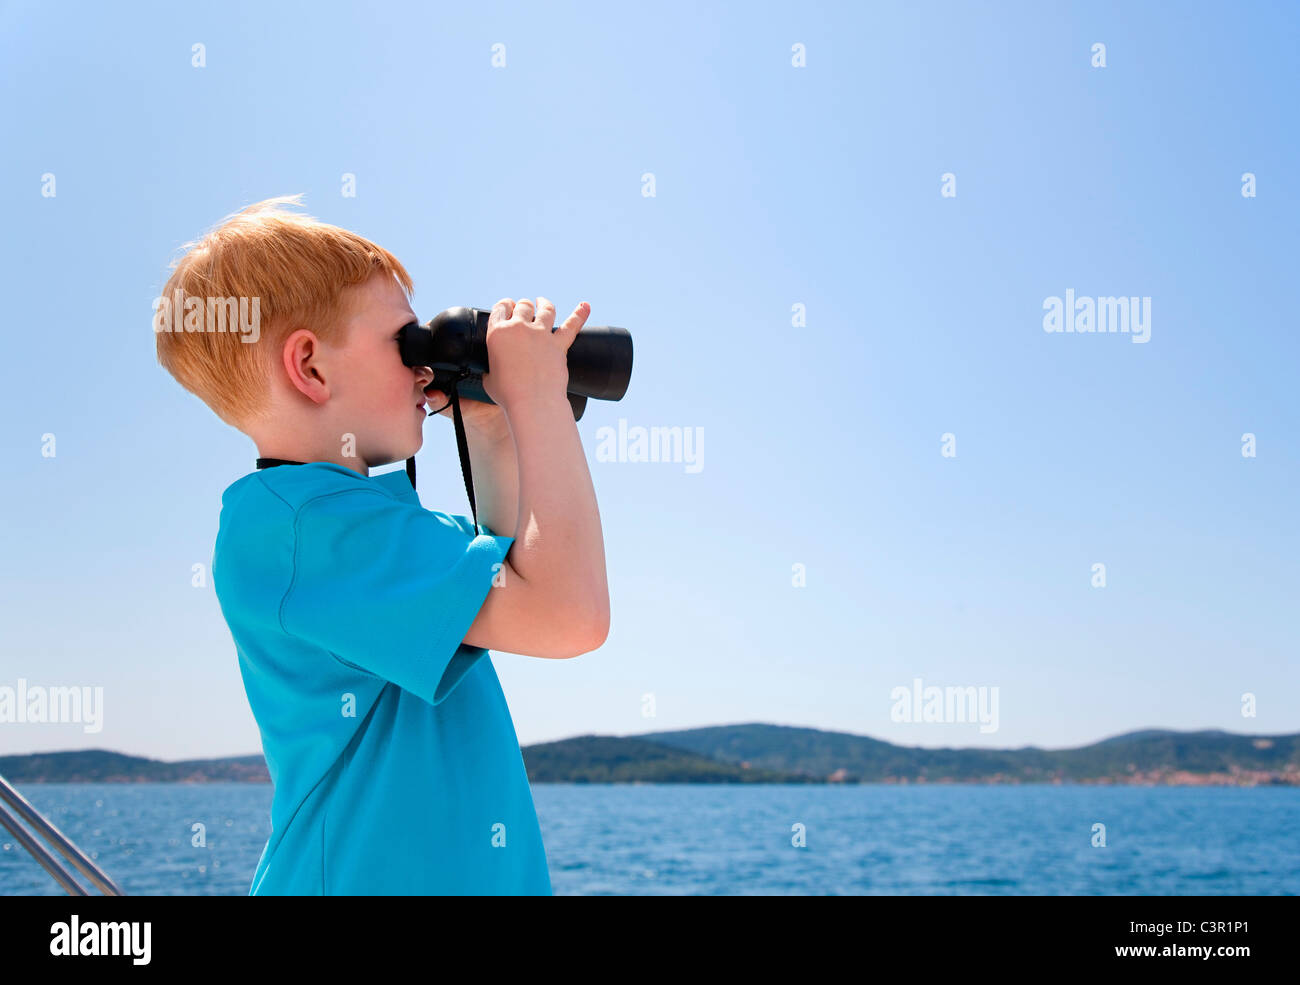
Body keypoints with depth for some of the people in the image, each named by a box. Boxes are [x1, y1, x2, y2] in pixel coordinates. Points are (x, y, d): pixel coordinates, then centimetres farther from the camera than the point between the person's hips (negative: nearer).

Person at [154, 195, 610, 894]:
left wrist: (490, 430, 12)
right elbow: (569, 614, -31)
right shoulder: (303, 521, -23)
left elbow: (510, 570, 24)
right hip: (373, 877, -10)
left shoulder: (335, 506, 9)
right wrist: (538, 399, -20)